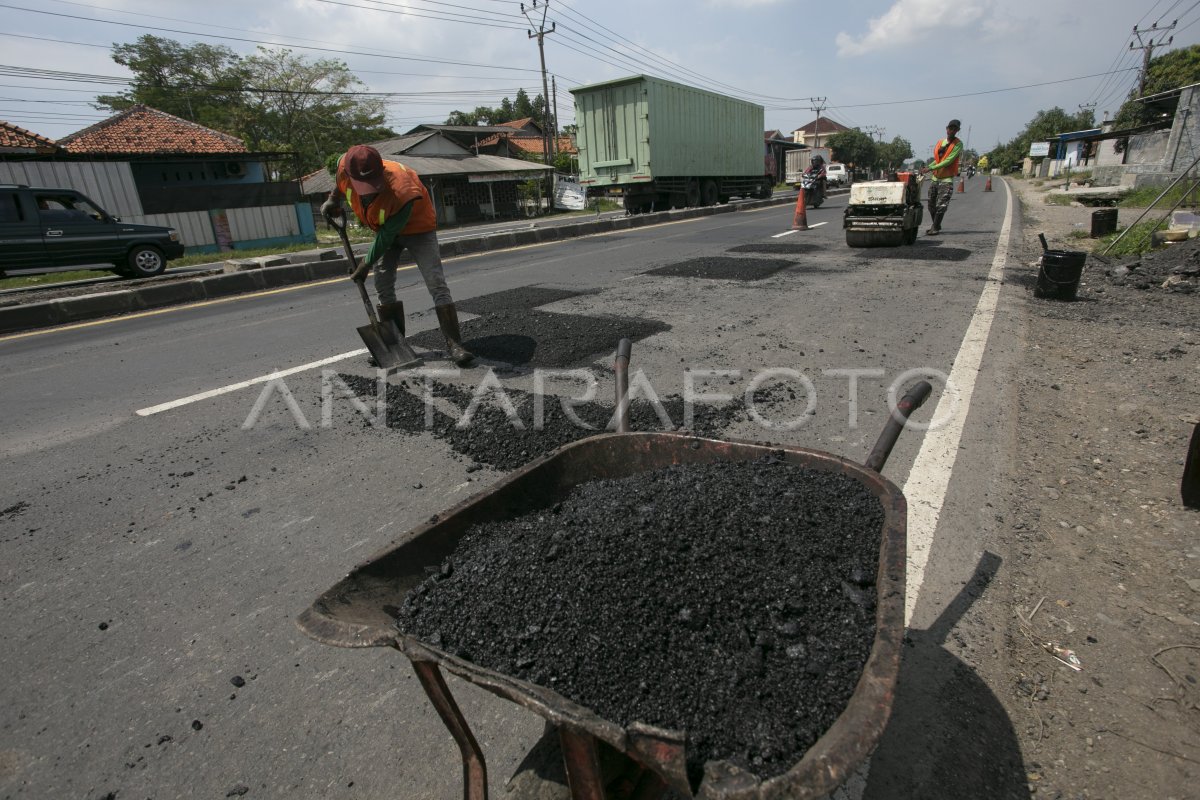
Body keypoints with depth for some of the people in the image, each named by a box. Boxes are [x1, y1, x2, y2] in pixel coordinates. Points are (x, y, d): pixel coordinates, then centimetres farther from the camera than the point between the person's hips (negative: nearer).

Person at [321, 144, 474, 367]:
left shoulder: (403, 191, -40)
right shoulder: (345, 167, -25)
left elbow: (387, 235, -29)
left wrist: (366, 265, -19)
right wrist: (332, 200, 7)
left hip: (416, 226, -6)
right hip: (383, 228, 6)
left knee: (437, 284, -17)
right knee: (383, 287, 3)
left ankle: (454, 344, -17)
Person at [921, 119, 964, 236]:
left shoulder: (958, 144, -8)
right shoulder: (940, 142, 12)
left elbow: (949, 161, -18)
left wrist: (932, 168, -24)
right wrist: (928, 166, 1)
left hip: (947, 180, -7)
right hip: (935, 178, 7)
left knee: (941, 205, -14)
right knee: (931, 205, 11)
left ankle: (935, 228, -13)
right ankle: (936, 225, 24)